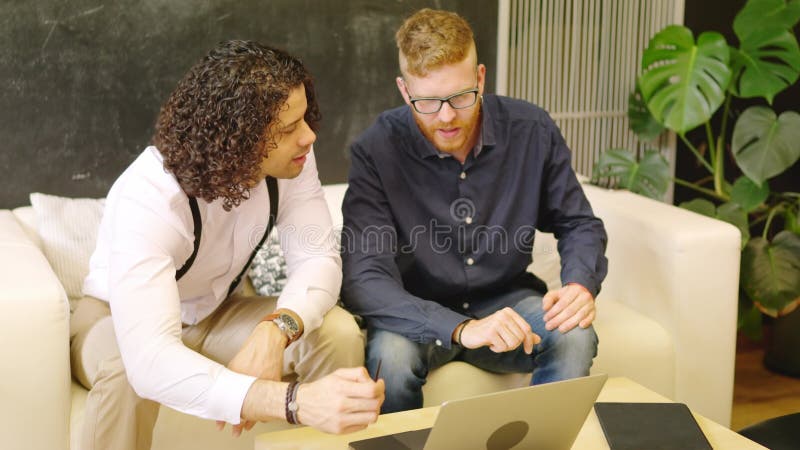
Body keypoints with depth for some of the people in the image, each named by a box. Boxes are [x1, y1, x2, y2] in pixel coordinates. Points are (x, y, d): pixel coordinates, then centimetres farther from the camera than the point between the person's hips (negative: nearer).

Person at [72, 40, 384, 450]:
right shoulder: (148, 198, -38)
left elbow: (318, 258, -21)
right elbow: (151, 362, -49)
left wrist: (276, 329, -45)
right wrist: (298, 400, -62)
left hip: (214, 312, 4)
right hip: (117, 317, -4)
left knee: (339, 334, -22)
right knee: (130, 372, -39)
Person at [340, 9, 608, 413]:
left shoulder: (531, 130, -9)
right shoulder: (376, 151, -19)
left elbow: (579, 224, 4)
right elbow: (363, 279, -26)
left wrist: (580, 284, -19)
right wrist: (460, 329, -40)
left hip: (504, 300, 3)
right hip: (418, 314, -2)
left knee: (574, 338, -27)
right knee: (391, 354, -34)